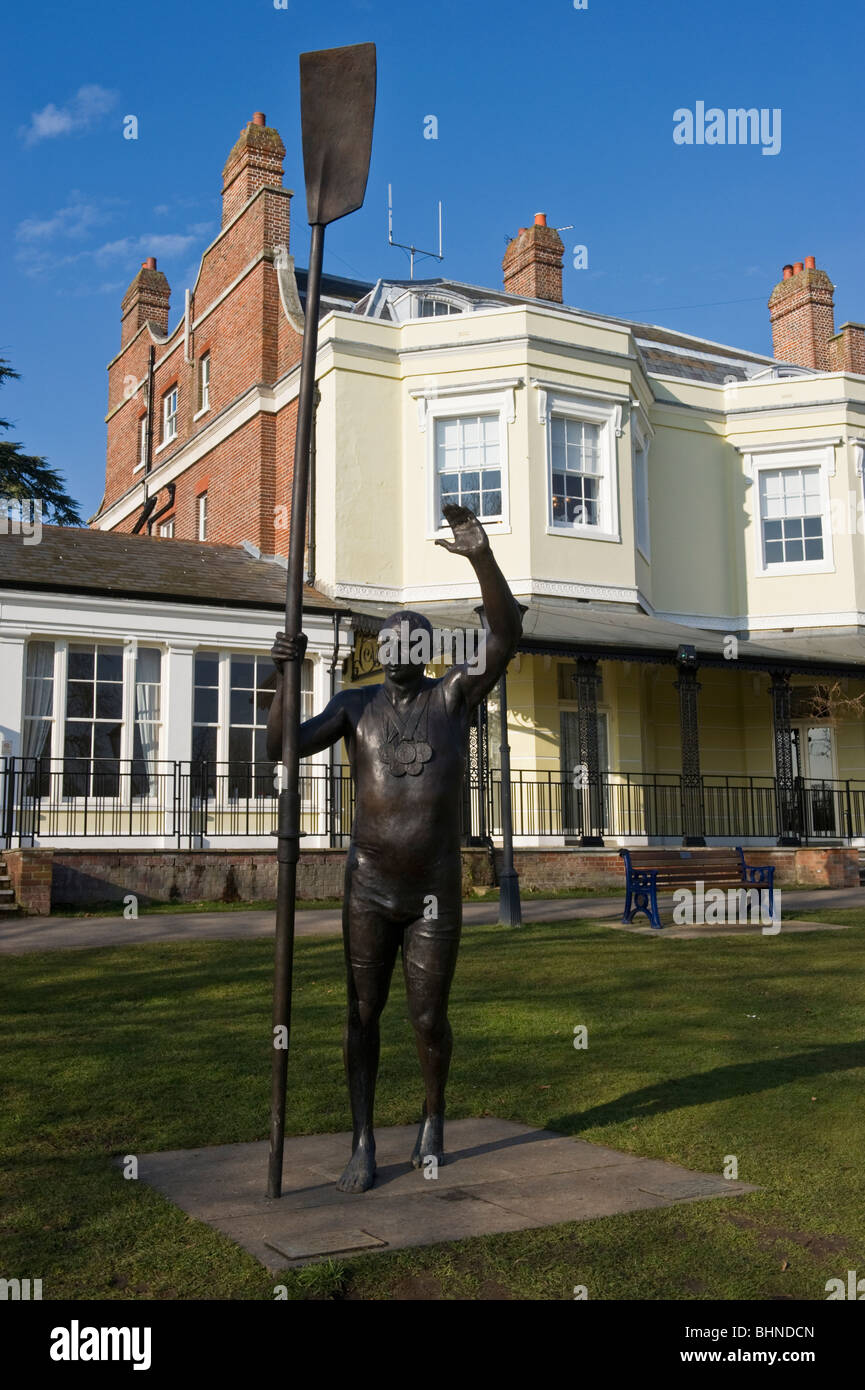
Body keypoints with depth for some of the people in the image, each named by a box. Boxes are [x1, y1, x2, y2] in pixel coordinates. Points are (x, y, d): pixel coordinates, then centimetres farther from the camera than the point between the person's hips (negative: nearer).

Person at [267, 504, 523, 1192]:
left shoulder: (456, 694, -3)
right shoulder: (354, 703, 2)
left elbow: (507, 635, -21)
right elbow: (281, 748, -10)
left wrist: (483, 555, -35)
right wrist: (286, 674, -26)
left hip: (437, 892, -1)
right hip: (369, 889, 1)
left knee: (429, 1019, 5)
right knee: (364, 1013, 2)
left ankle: (434, 1114, 36)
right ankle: (363, 1144, 18)